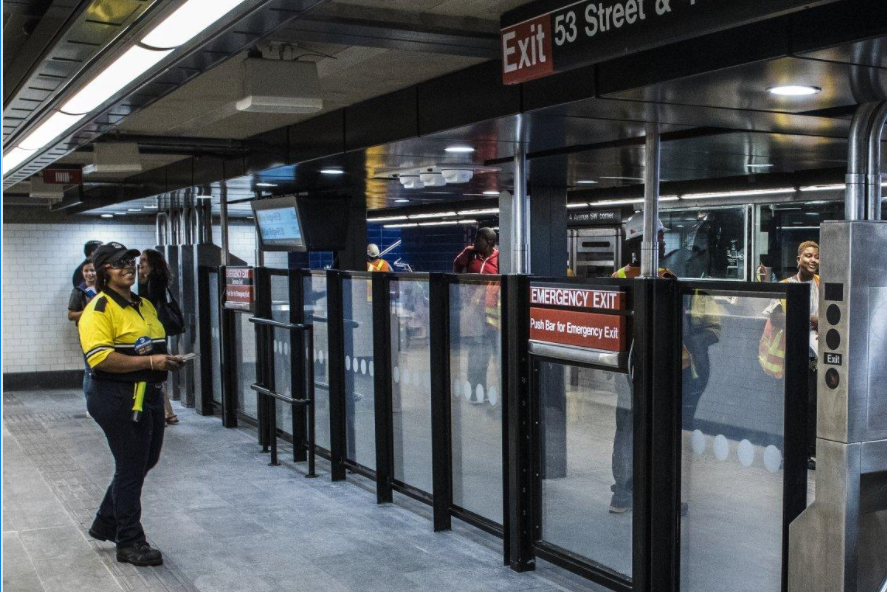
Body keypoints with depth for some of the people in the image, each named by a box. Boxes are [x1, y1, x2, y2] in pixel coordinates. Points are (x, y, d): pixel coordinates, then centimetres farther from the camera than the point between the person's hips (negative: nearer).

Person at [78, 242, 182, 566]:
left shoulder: (145, 305, 15)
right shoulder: (99, 309, -12)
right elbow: (99, 357, -23)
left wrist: (168, 360, 7)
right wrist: (149, 361, -25)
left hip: (149, 395, 9)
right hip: (118, 399, -9)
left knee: (146, 461, 18)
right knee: (131, 468, 0)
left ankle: (106, 523, 36)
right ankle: (129, 543, 15)